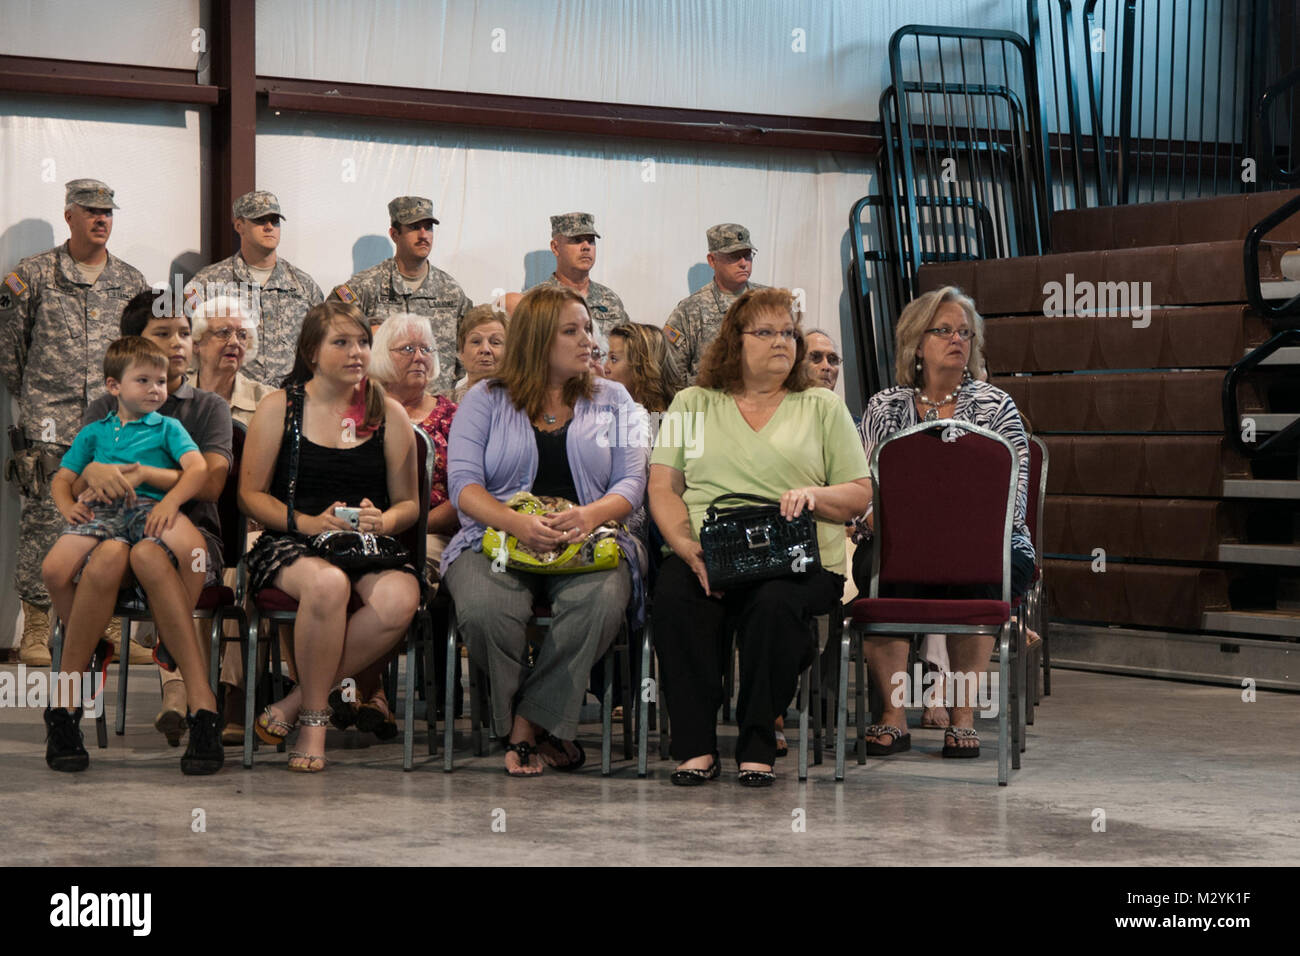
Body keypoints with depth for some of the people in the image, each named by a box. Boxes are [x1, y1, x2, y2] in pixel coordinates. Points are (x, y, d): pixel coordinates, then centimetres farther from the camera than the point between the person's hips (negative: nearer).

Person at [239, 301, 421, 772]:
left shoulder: (389, 415, 12)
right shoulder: (279, 407, 6)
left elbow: (408, 503, 13)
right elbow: (250, 495, 4)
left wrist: (383, 520, -11)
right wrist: (308, 522, -12)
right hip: (290, 544, -2)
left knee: (400, 600, -34)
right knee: (327, 584, -40)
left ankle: (296, 701, -17)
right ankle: (313, 717, -18)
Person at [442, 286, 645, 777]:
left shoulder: (612, 400, 17)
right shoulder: (485, 400, 12)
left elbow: (632, 483, 7)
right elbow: (463, 483, 0)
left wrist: (590, 515, -17)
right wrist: (518, 523, -20)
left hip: (590, 542, 1)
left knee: (599, 602, -35)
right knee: (485, 608, -36)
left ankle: (528, 723, -18)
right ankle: (544, 730, -12)